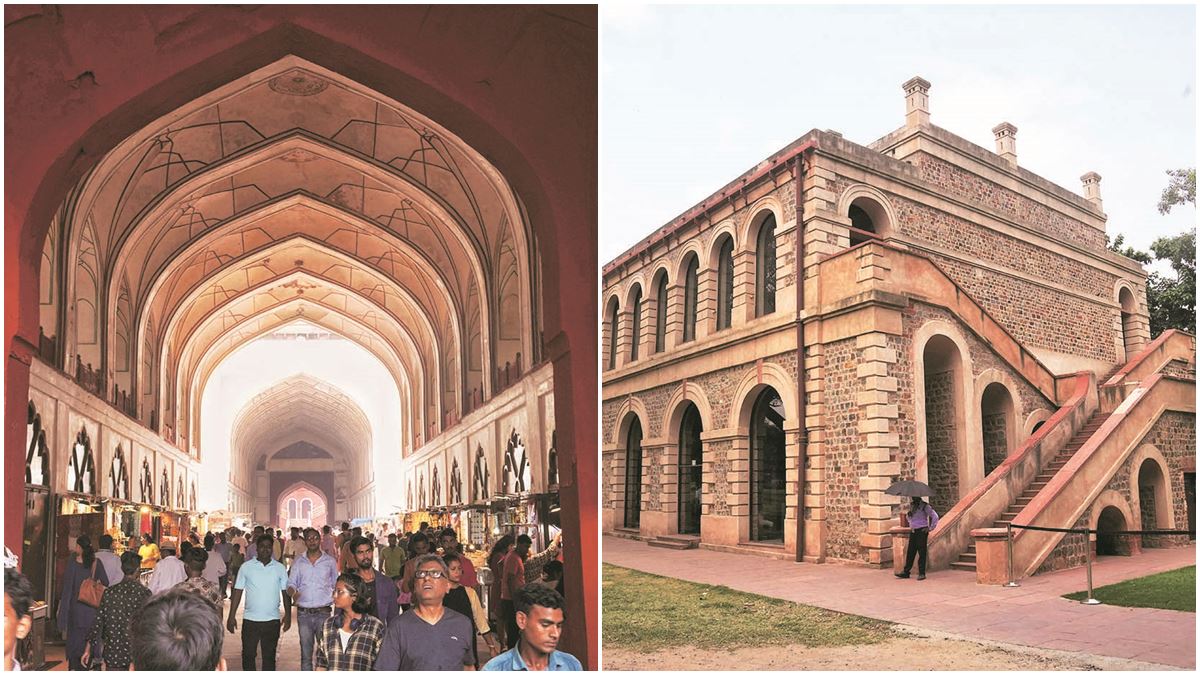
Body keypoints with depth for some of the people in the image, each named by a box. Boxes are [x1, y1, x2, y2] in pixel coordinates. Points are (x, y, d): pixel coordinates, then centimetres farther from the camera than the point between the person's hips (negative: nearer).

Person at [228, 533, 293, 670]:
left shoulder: (280, 568, 3)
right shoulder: (246, 567, 0)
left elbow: (285, 592, 5)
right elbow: (237, 592, 1)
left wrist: (288, 615, -2)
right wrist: (231, 616, -3)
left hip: (272, 620, 1)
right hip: (250, 620, 0)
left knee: (269, 656, 9)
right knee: (248, 655, 8)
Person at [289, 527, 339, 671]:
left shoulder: (330, 561, 3)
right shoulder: (299, 562, 6)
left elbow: (336, 586, 10)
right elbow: (290, 583, 5)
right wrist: (293, 592, -17)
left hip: (323, 612, -1)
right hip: (303, 614, 1)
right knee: (305, 653, 7)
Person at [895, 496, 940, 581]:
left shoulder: (924, 506, -10)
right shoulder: (912, 506, 11)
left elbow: (935, 516, -14)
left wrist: (930, 528, -12)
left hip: (922, 531, -7)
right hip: (913, 532, 7)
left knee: (922, 553, -3)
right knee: (910, 552, 7)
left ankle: (921, 573, 2)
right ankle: (906, 572, 9)